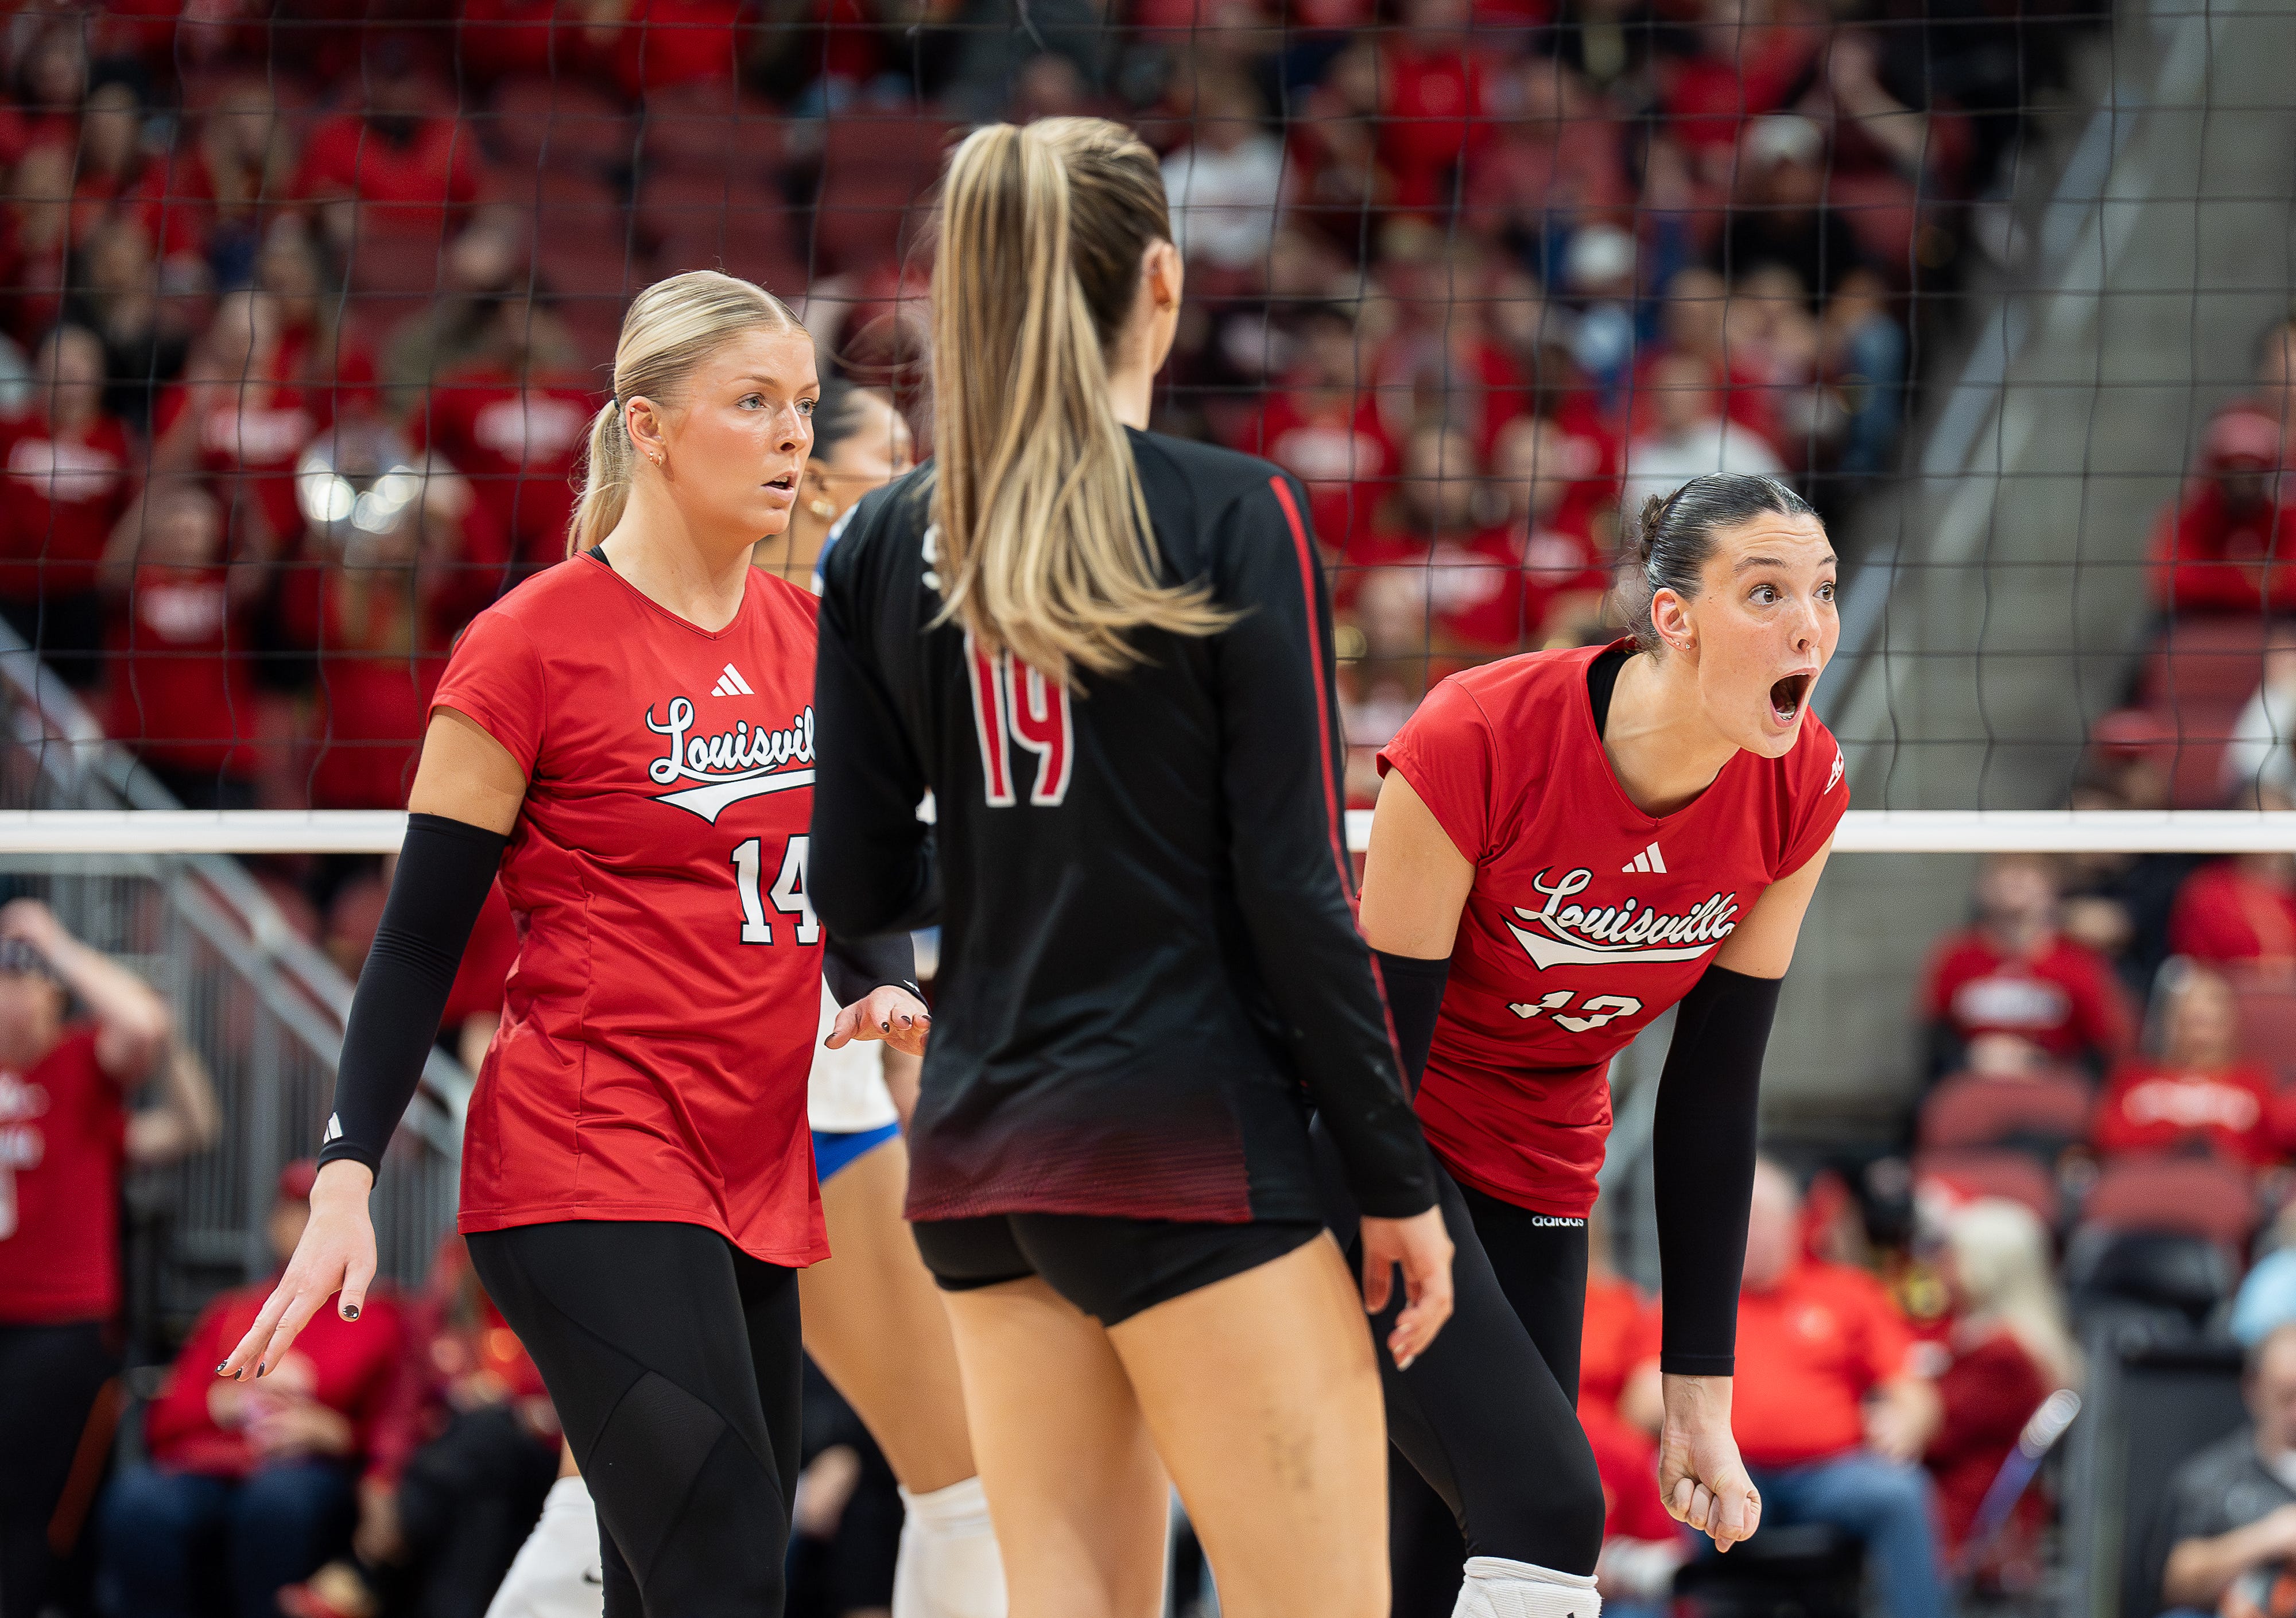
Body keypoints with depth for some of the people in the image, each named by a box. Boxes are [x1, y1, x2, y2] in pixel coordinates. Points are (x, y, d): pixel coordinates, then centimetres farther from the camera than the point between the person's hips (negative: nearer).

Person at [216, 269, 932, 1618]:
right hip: (589, 1178, -7)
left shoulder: (808, 636, 12)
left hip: (757, 1183, 7)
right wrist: (348, 1179, -12)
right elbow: (419, 938, -4)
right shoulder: (534, 646, -6)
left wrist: (885, 989, 0)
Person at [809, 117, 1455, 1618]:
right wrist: (1400, 1180, -4)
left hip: (978, 1153, 6)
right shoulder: (1236, 515, -8)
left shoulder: (884, 547, 6)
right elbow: (1295, 886, -10)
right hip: (1189, 1150, -6)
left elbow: (856, 886, 8)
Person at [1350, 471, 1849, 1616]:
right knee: (1548, 1511, -23)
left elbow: (1711, 1096, -5)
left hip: (1537, 1167, 6)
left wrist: (1698, 1393, -5)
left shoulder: (1800, 793, -12)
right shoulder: (1476, 742, -28)